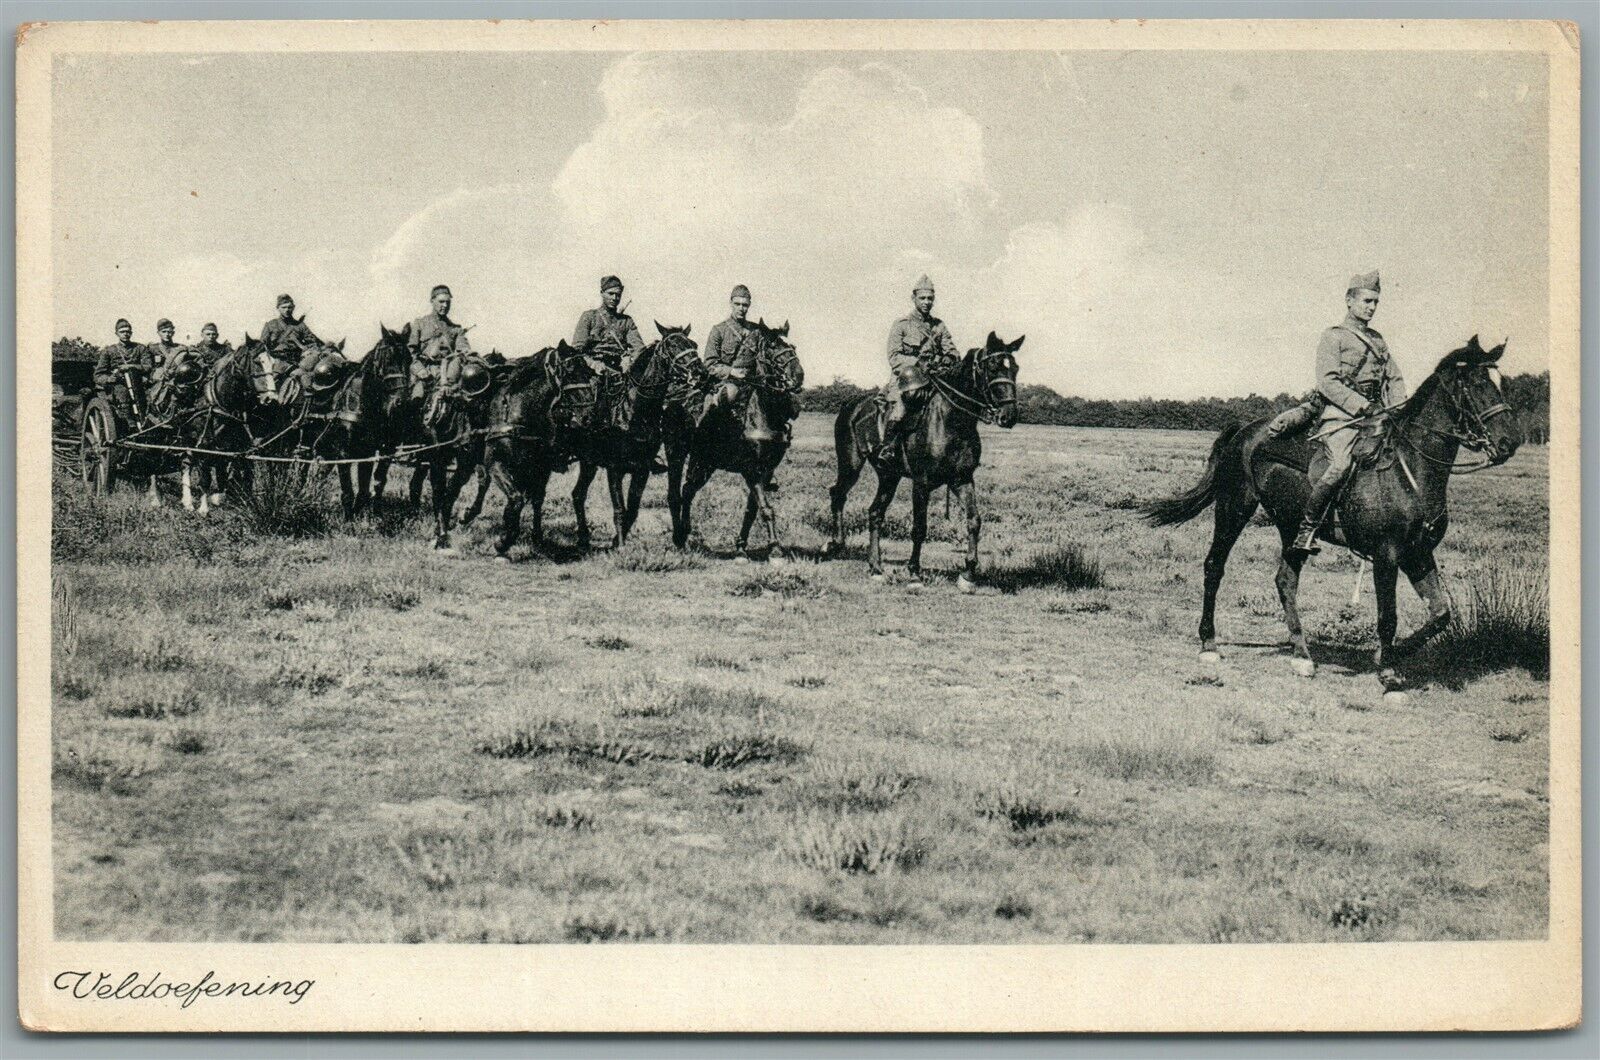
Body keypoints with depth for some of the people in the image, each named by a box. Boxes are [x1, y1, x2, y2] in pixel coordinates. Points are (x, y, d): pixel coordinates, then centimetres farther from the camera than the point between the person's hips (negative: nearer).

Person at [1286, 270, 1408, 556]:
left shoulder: (1377, 340, 24)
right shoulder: (1334, 337, 3)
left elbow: (1395, 379, 25)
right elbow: (1327, 382, -8)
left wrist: (1397, 409, 4)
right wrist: (1362, 406, -16)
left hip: (1376, 417, 7)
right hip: (1341, 417, -7)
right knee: (1340, 466, -30)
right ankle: (1306, 532, -23)